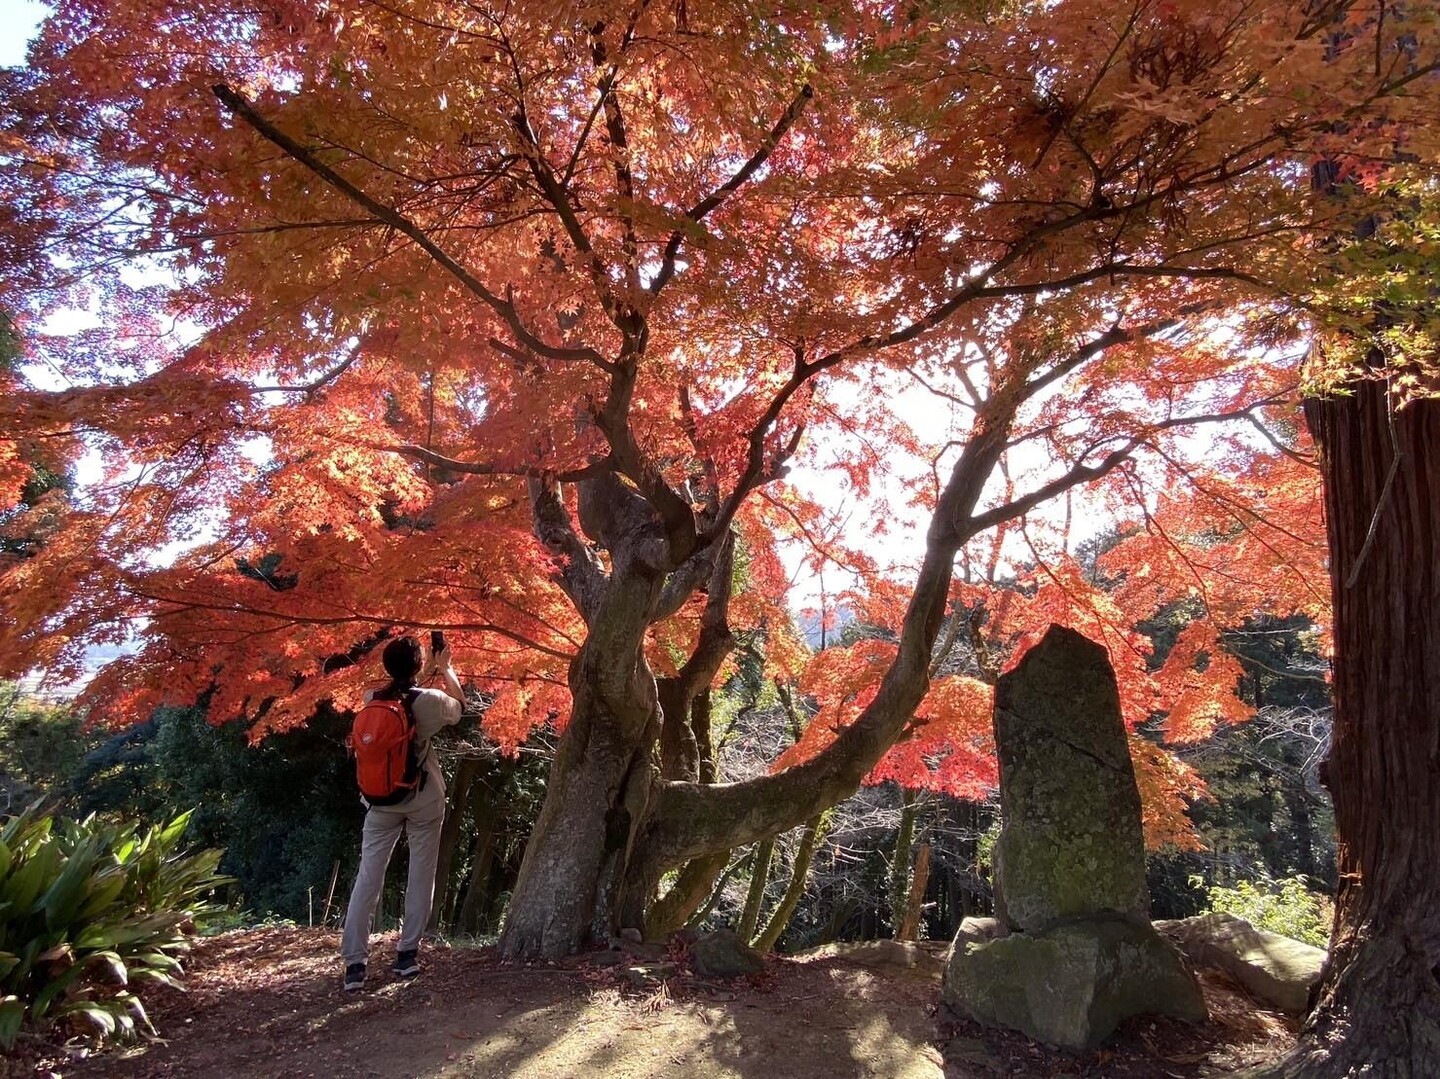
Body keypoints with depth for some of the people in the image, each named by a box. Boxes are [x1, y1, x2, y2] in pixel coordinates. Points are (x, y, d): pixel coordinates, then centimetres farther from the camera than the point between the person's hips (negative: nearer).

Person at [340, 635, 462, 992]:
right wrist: (445, 668, 20)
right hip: (424, 800, -3)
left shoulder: (372, 700, -4)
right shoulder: (429, 701, -14)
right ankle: (406, 954, 12)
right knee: (420, 876, 9)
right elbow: (458, 703, 9)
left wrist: (426, 673, 26)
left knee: (368, 876, 4)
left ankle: (354, 963, 2)